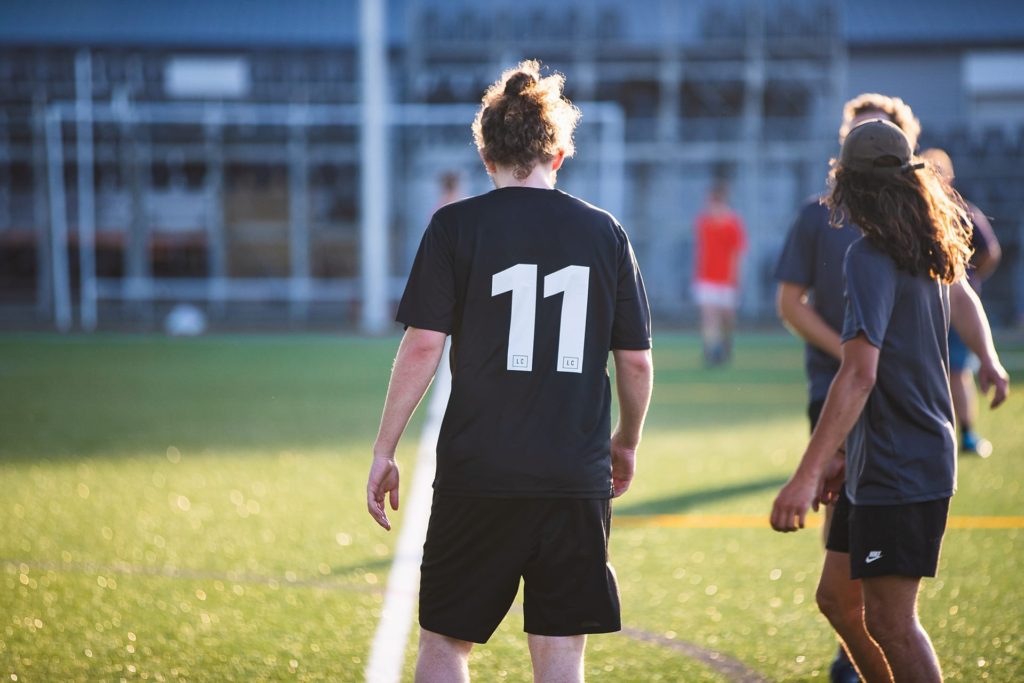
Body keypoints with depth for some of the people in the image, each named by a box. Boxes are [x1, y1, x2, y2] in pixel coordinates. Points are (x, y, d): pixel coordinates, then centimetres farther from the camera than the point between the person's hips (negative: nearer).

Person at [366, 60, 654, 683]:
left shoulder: (456, 227, -2)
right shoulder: (605, 232, 6)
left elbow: (422, 347, -7)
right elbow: (637, 360, 9)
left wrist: (384, 452, 0)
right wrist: (627, 443, 25)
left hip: (478, 474, -2)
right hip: (578, 479, 2)